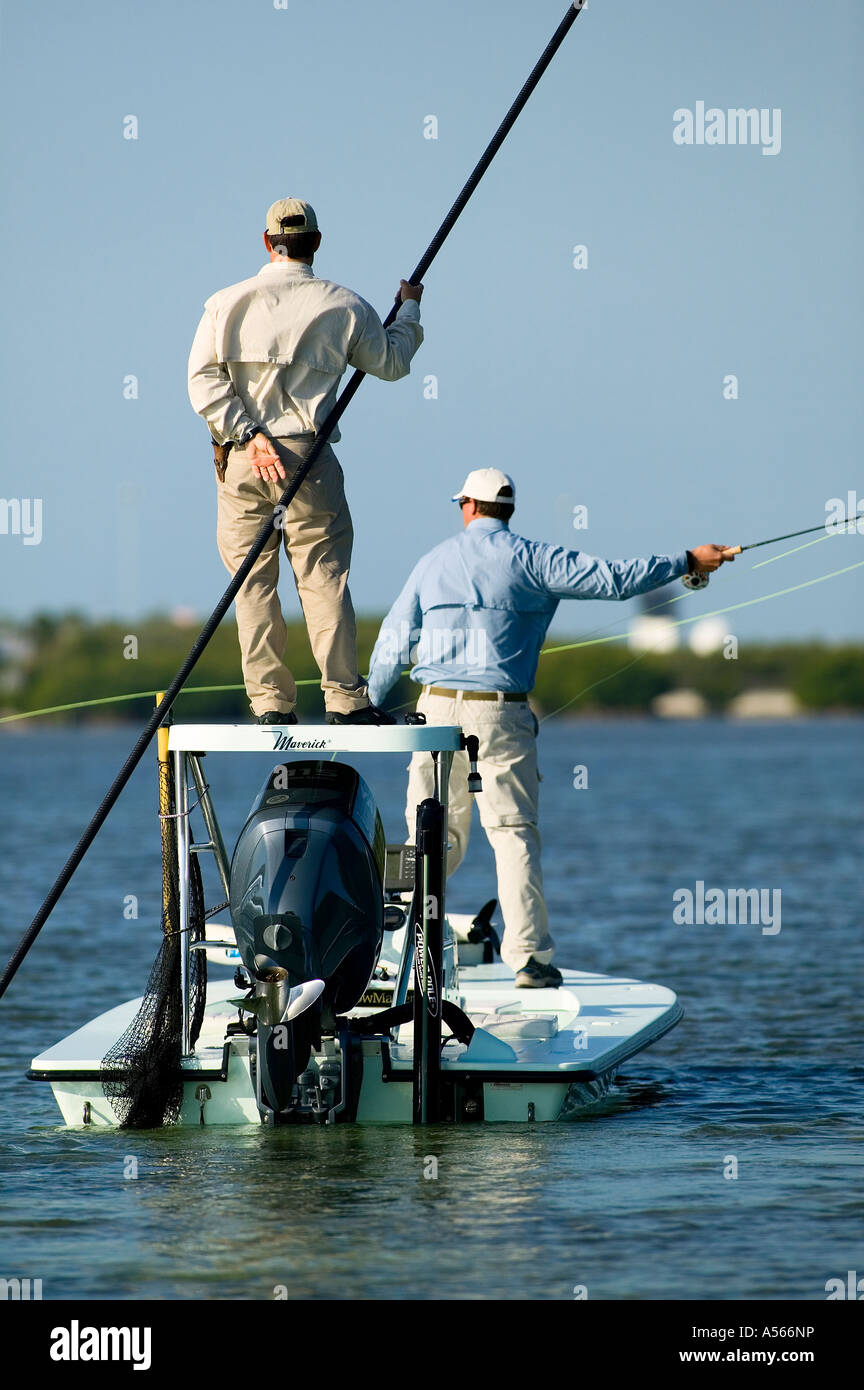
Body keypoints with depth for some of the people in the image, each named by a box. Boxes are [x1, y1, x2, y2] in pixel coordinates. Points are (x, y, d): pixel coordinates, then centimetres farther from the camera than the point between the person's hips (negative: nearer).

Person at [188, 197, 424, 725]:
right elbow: (392, 363, 16)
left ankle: (271, 702, 2)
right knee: (324, 574, 1)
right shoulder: (343, 306, 2)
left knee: (254, 581, 4)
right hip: (307, 454, -1)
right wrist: (410, 309, 32)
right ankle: (346, 698, -3)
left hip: (239, 460, 1)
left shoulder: (226, 303, 5)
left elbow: (204, 379, -4)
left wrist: (248, 435, -7)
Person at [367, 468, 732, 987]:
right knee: (515, 833, -2)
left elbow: (392, 646, 13)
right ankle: (529, 955, -8)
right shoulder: (529, 559, -2)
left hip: (437, 710, 3)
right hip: (499, 713, -3)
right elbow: (612, 579, -6)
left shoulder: (433, 562, 10)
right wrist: (689, 561, 3)